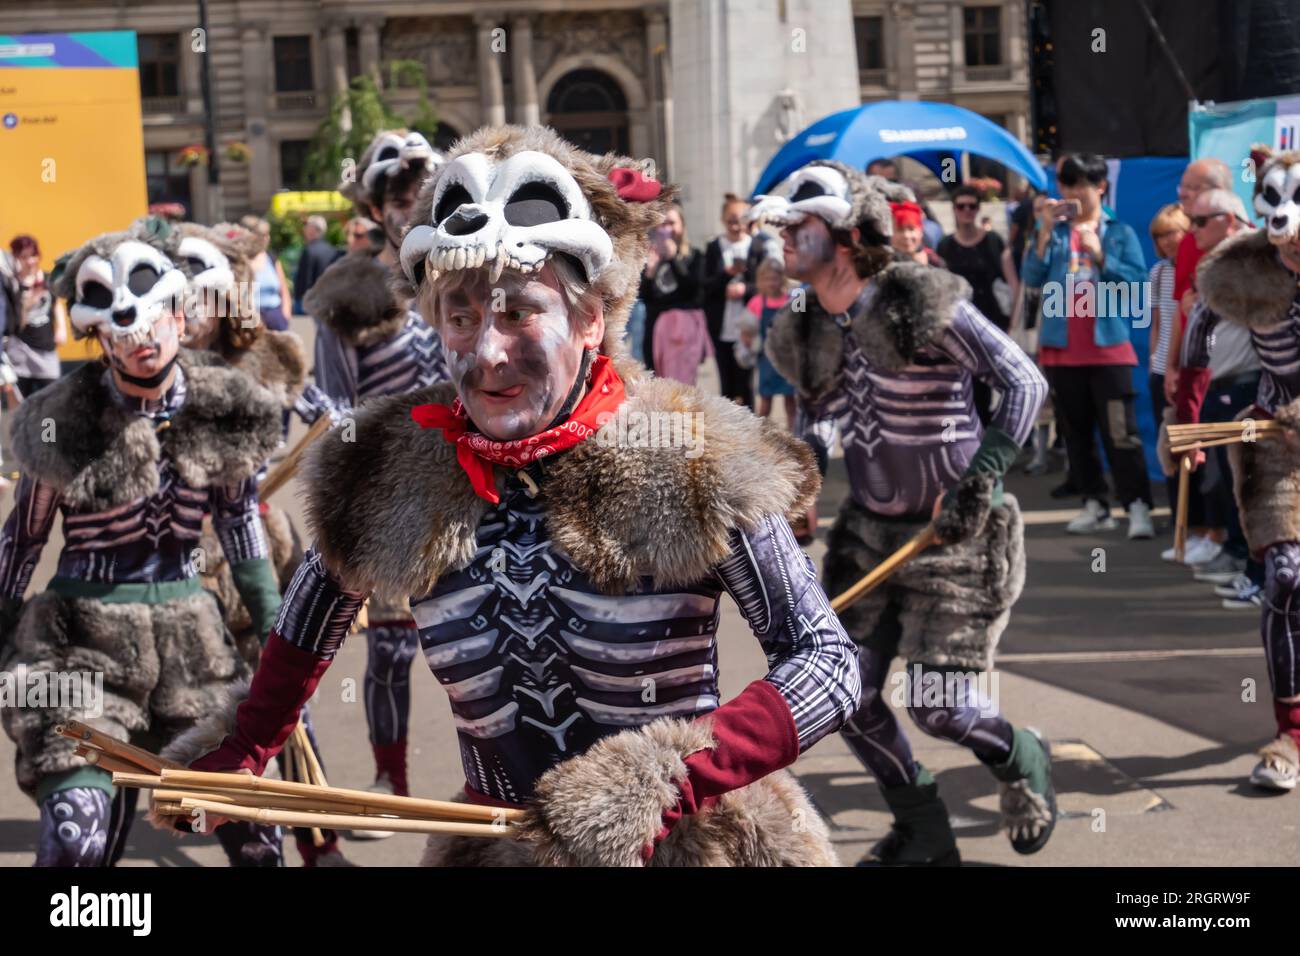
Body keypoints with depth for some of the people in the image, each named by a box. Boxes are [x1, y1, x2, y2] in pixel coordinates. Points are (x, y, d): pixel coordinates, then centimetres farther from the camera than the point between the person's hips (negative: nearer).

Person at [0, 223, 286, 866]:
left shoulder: (224, 413, -1)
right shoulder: (63, 425, -10)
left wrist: (273, 624, 13)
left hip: (188, 633, 4)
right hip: (82, 637, -4)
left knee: (253, 824, 4)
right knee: (77, 836, -18)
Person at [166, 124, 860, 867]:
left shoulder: (692, 467, -17)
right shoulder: (392, 474, -8)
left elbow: (829, 663, -16)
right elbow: (323, 595, 12)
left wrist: (672, 778, -27)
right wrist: (243, 752, 6)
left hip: (696, 844, -2)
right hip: (497, 845, 3)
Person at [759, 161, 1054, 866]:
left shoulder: (926, 305, -18)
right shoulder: (806, 335, 2)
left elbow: (1026, 382, -15)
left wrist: (983, 472, -24)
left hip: (957, 532, -6)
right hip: (870, 531, 6)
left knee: (939, 708, -9)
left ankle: (1022, 763, 26)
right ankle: (924, 837, 21)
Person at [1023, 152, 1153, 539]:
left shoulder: (1119, 232, 4)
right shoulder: (1052, 229, 8)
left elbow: (1136, 282, -7)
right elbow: (1033, 277, -4)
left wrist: (1098, 253, -16)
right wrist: (1045, 230, -13)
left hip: (1109, 347, -3)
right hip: (1061, 347, 3)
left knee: (1121, 432, -10)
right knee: (1076, 433, 8)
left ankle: (1138, 507, -13)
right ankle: (1094, 505, 15)